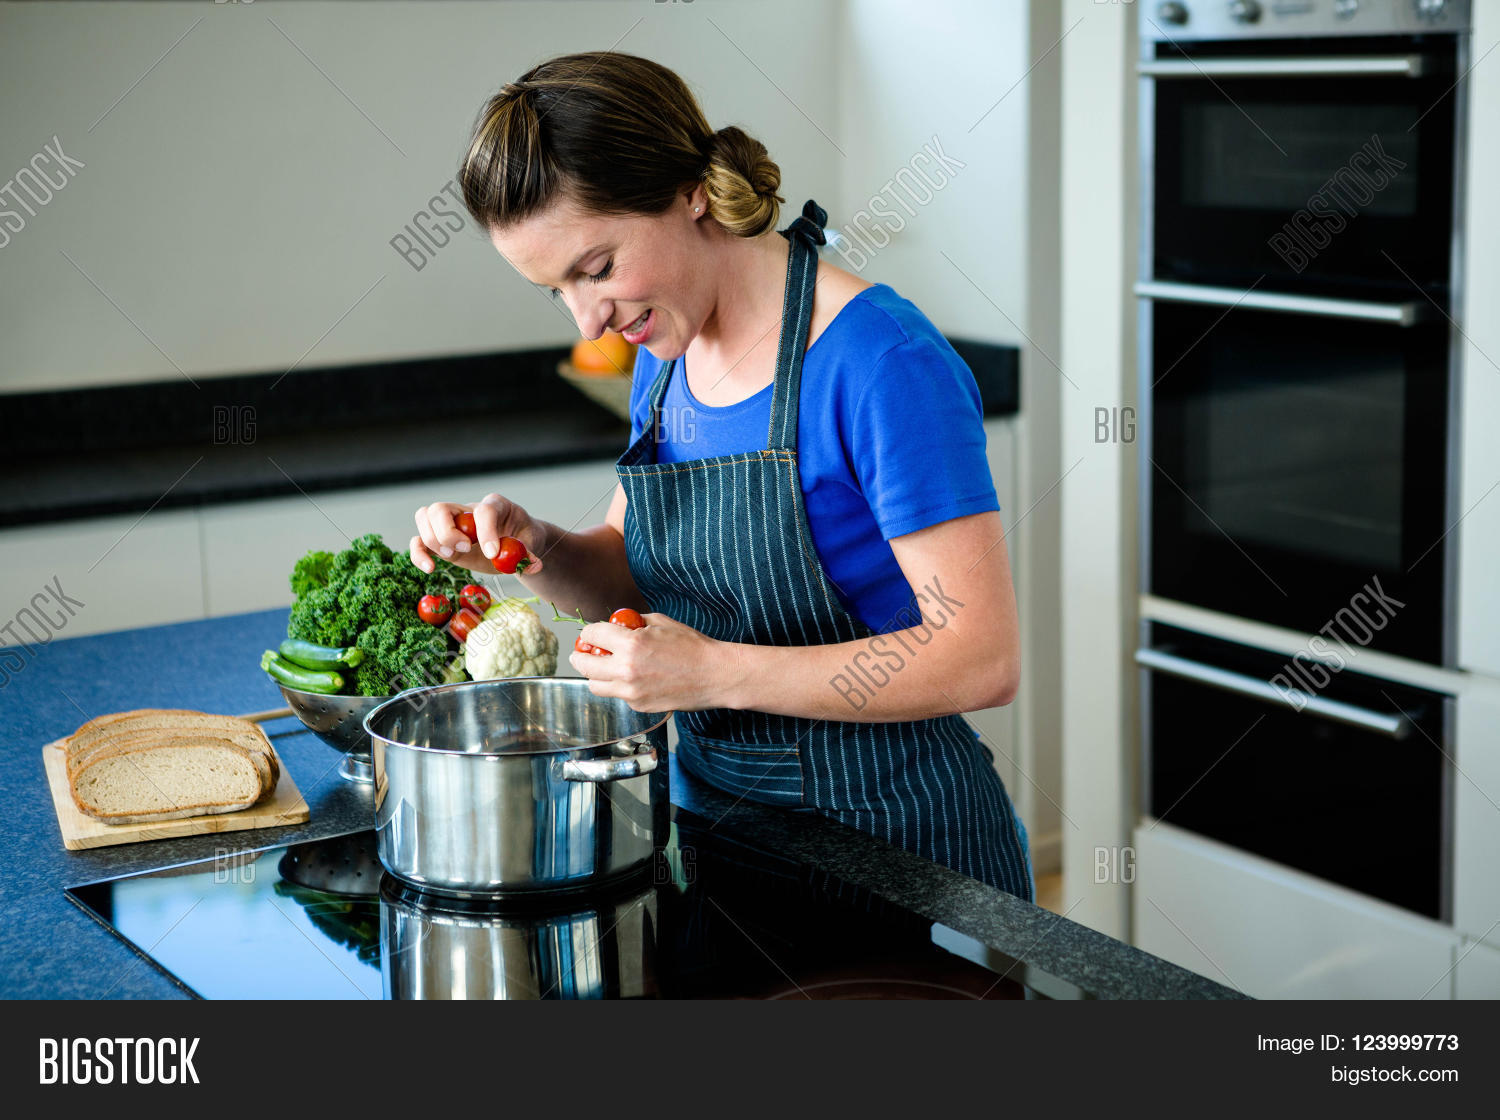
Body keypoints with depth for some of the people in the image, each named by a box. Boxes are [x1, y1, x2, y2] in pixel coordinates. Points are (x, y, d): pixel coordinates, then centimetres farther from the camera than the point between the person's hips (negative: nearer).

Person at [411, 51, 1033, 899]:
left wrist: (716, 672, -28)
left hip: (898, 850, -7)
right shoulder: (668, 350, 2)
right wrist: (537, 551, -8)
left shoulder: (884, 363, -22)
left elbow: (983, 660, -24)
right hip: (721, 818, 7)